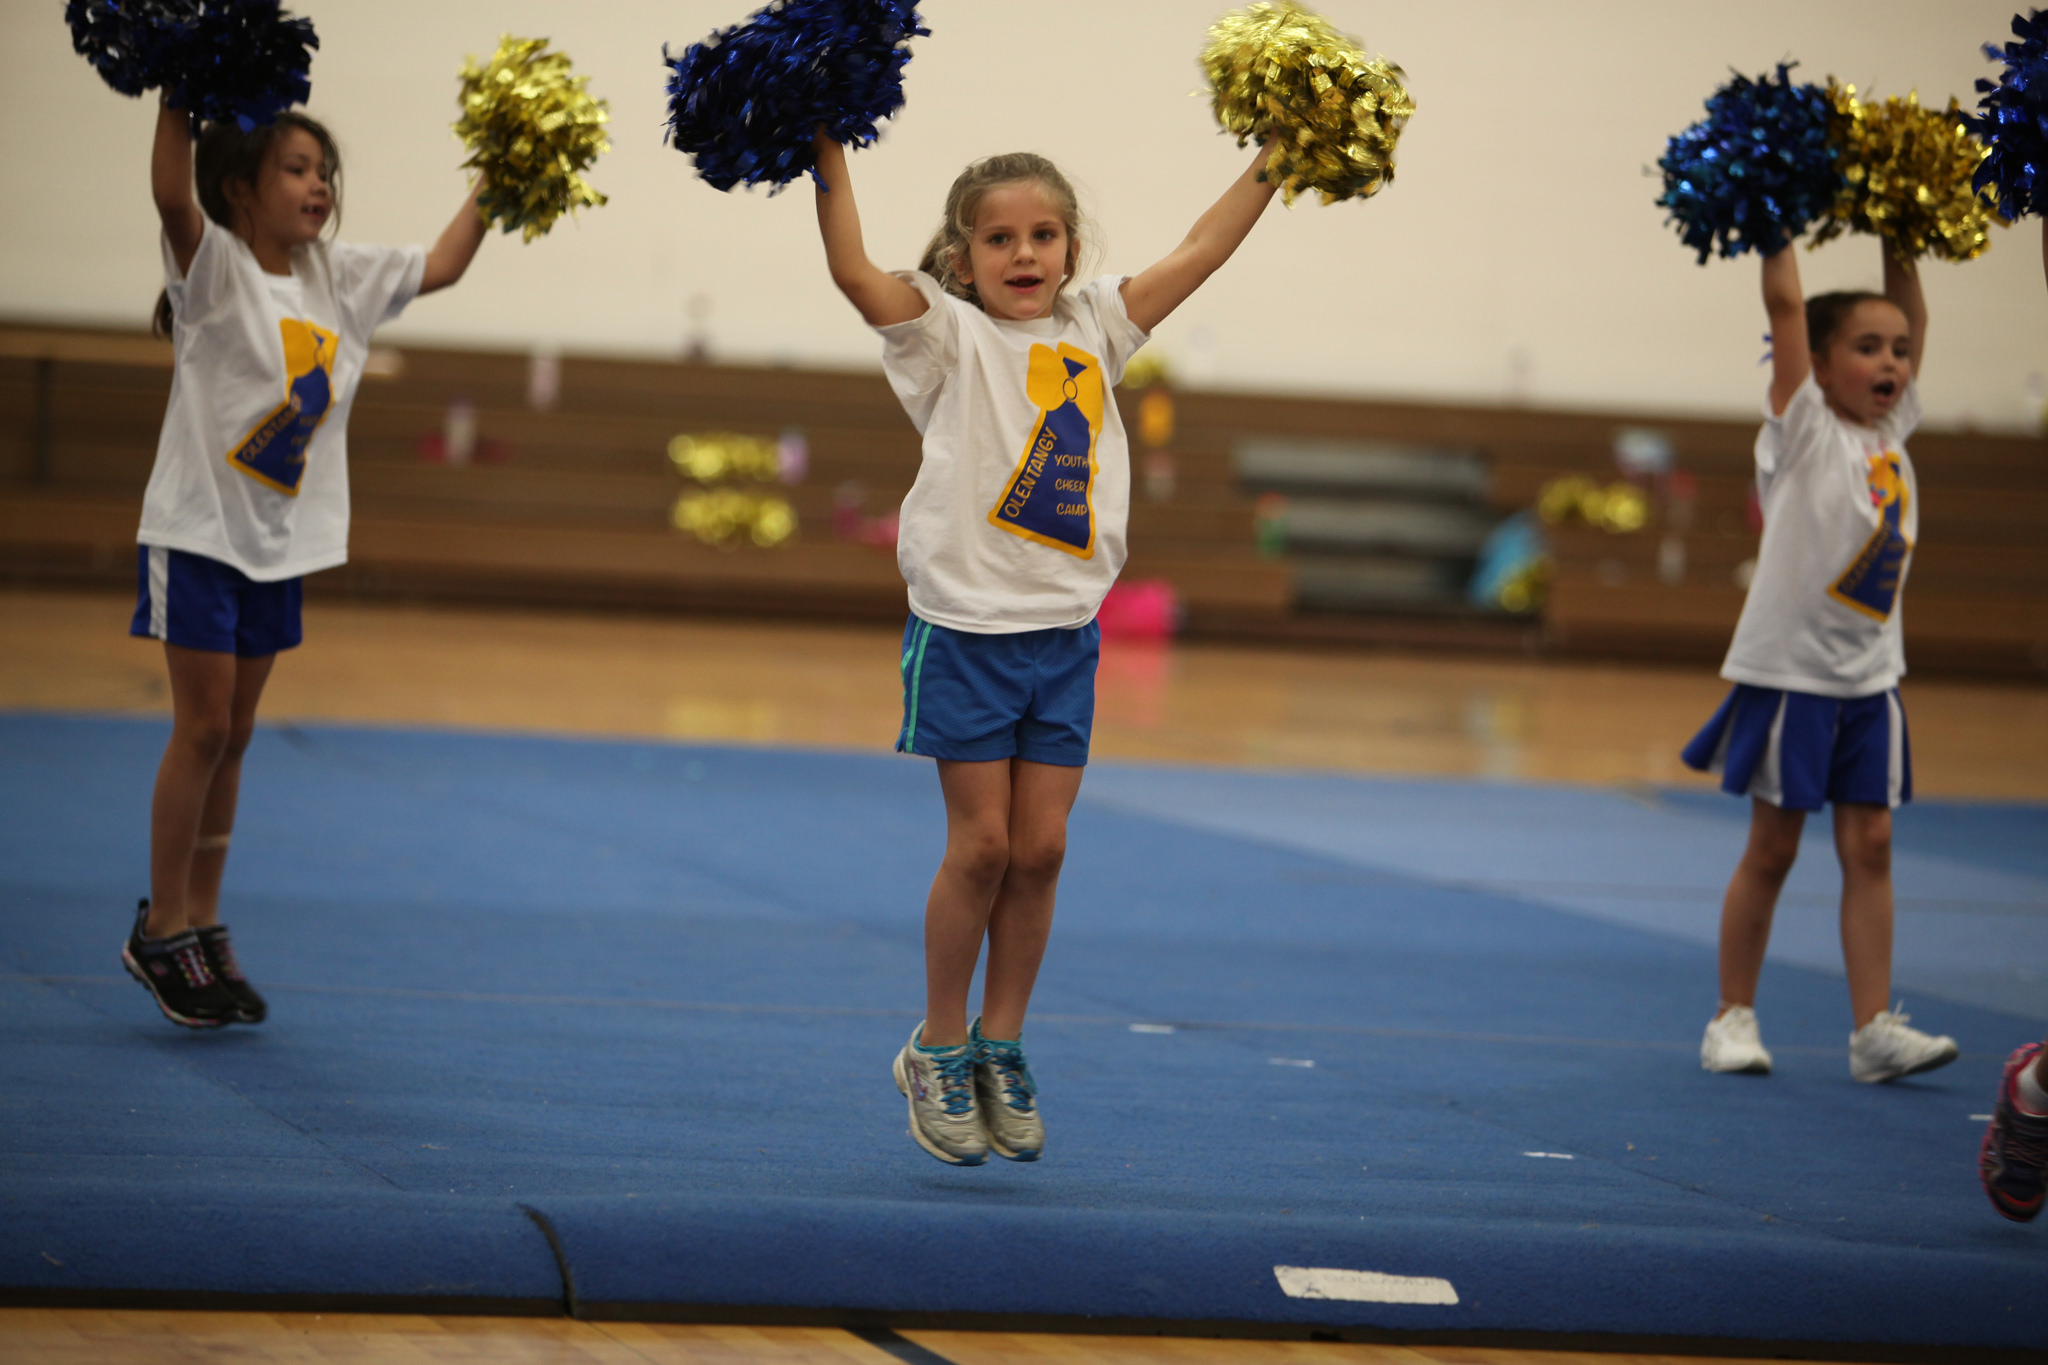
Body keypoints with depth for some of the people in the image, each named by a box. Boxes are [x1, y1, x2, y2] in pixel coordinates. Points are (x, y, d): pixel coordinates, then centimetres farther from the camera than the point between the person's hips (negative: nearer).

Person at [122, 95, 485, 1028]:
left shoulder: (340, 278, 6)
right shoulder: (214, 268, -13)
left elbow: (441, 266, 14)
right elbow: (171, 193, -32)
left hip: (282, 543, 7)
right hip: (198, 532, -6)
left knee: (232, 737, 11)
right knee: (203, 729, -5)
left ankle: (203, 926, 18)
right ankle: (162, 931, 5)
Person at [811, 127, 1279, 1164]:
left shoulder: (1092, 330, 9)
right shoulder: (950, 336, -4)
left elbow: (1197, 254, 12)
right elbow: (854, 272, -19)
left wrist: (1273, 163, 12)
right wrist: (827, 159, -24)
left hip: (1065, 630, 4)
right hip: (966, 624, -4)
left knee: (1041, 848, 4)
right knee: (981, 844, -3)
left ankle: (1000, 1048, 16)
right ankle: (937, 1051, 12)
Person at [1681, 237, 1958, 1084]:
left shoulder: (1893, 433, 8)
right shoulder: (1805, 432, -8)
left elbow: (1912, 315, 10)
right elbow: (1785, 304, -15)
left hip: (1870, 679, 5)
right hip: (1790, 671, -5)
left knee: (1869, 846, 1)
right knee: (1771, 847, 2)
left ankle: (1874, 1029, 0)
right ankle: (1734, 1017, 12)